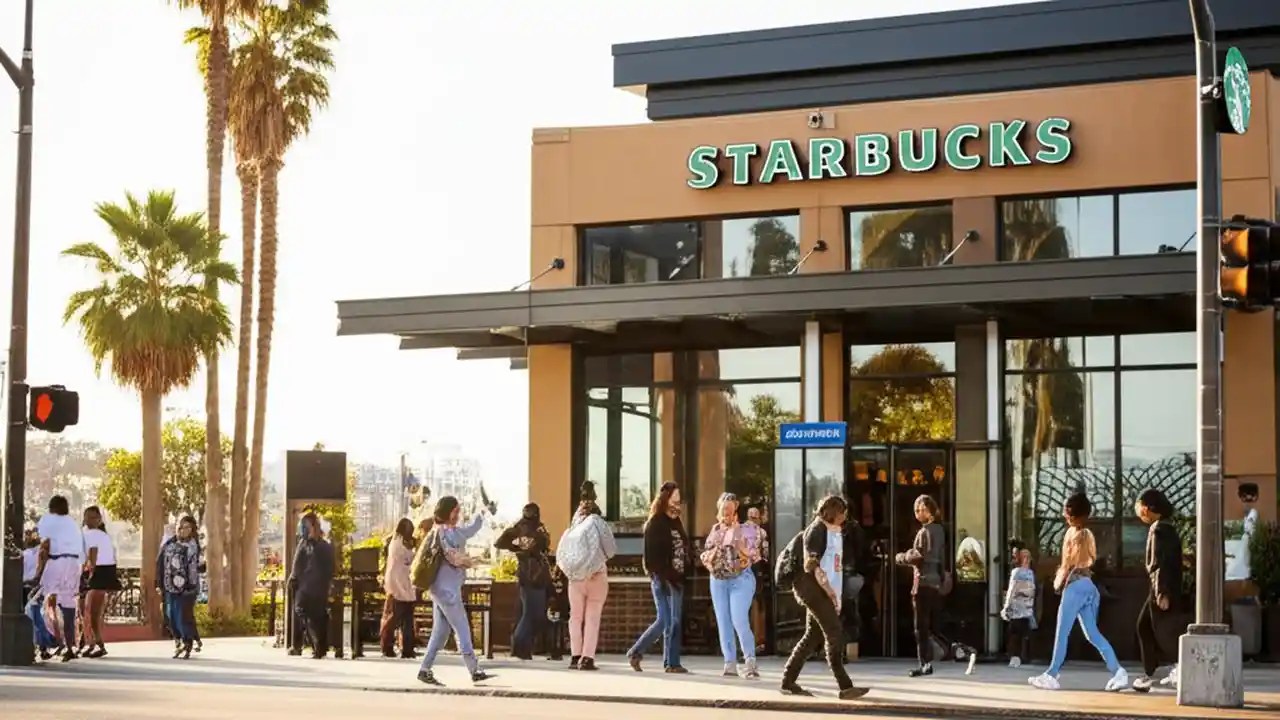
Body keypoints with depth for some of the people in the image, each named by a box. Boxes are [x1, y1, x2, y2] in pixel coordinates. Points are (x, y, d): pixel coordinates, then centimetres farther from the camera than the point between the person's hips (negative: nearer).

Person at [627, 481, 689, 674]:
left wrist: (683, 576, 8)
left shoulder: (676, 522, 16)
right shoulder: (655, 524, -7)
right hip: (662, 579, -7)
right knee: (664, 620, -8)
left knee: (674, 622, 5)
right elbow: (651, 555, -13)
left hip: (676, 579, 8)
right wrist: (661, 578, -18)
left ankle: (672, 663, 8)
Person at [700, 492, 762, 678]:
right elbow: (705, 557, 15)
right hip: (718, 580, 5)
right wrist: (713, 553, -6)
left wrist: (736, 538, -17)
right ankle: (730, 663, 7)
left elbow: (753, 555, -10)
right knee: (723, 623, 3)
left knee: (739, 621, -16)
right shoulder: (714, 531, 11)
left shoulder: (744, 530, -3)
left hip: (740, 579, -5)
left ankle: (750, 661, -9)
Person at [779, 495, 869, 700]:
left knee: (814, 635, 9)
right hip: (811, 586, -9)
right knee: (834, 632, -15)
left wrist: (836, 596, 16)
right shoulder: (816, 530, -8)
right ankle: (845, 686, -19)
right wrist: (828, 589, -19)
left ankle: (788, 681, 14)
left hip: (826, 590, 9)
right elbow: (810, 564, -15)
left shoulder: (836, 533, 20)